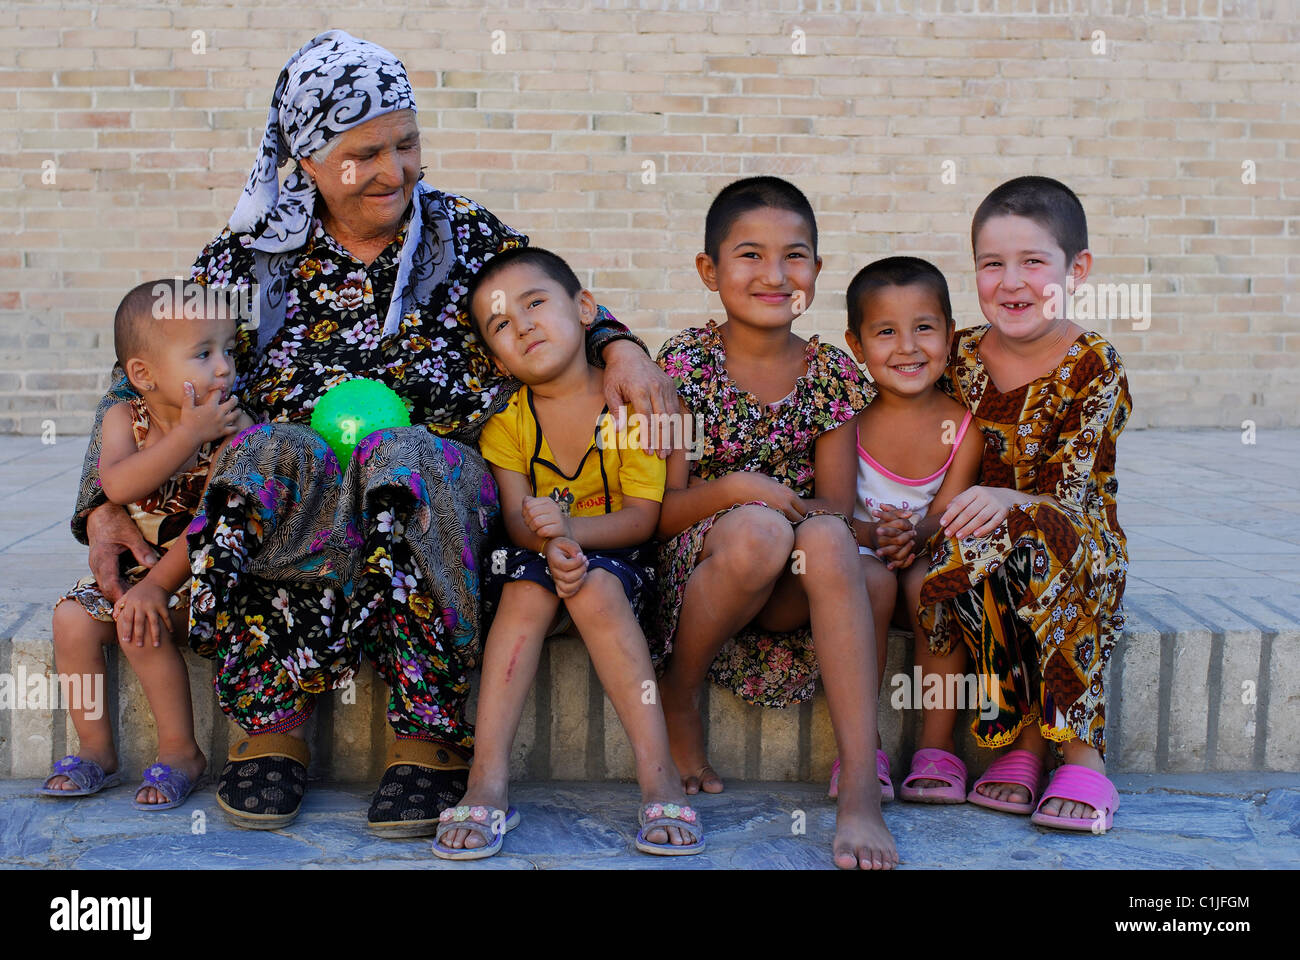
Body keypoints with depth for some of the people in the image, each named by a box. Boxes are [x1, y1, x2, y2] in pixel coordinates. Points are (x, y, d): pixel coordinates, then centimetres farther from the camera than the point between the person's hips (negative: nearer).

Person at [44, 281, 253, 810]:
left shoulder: (234, 428, -16)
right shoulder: (125, 418, -6)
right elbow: (118, 485, -27)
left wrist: (157, 585, -26)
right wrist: (190, 434, -32)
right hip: (135, 563, 5)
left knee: (138, 621, -26)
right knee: (72, 617, -13)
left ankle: (180, 750, -9)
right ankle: (96, 749, 6)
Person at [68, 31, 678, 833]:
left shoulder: (469, 238, 9)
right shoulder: (250, 258, 8)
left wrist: (620, 347, -5)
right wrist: (104, 506, -2)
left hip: (446, 484, -1)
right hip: (296, 494, 1)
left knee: (402, 462, -37)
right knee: (268, 454, -35)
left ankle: (428, 738, -29)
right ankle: (275, 727, -23)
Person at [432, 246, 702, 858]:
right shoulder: (506, 420, -1)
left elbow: (643, 516, -14)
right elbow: (517, 519, -10)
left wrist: (570, 530, -33)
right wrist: (549, 545, -35)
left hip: (616, 556, -2)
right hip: (534, 556, 2)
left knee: (595, 589, -34)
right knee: (526, 591, -31)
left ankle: (659, 776, -34)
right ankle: (488, 781, -33)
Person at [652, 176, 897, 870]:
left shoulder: (832, 375, 3)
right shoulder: (686, 362, -5)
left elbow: (837, 509, 2)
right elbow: (661, 512, -7)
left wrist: (806, 516, -21)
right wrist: (736, 489, -26)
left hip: (790, 591, 2)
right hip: (694, 566, -2)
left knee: (827, 540, -32)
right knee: (756, 532, -35)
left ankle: (860, 789, -36)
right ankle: (676, 698, -7)